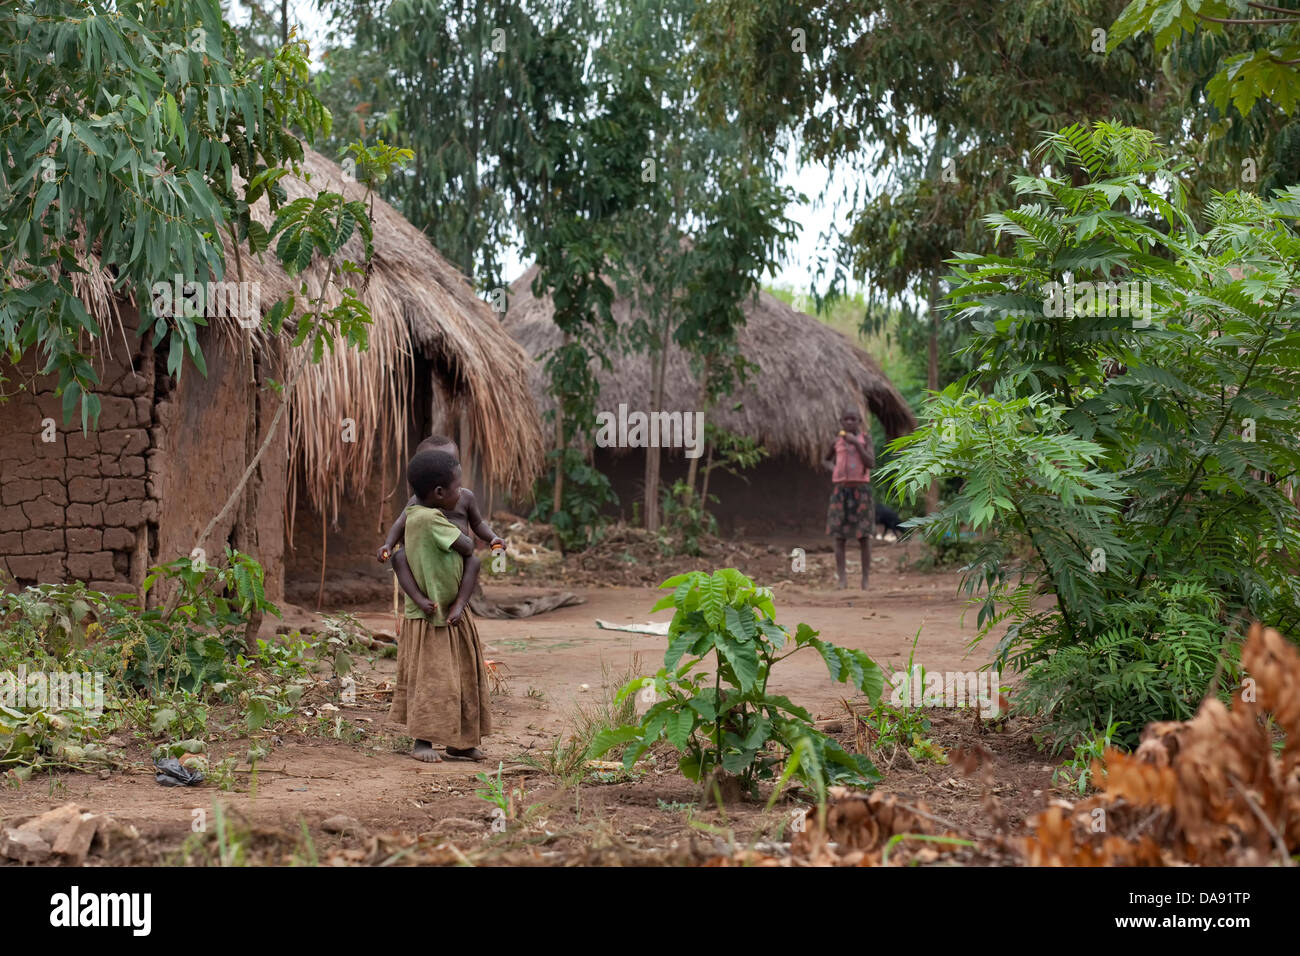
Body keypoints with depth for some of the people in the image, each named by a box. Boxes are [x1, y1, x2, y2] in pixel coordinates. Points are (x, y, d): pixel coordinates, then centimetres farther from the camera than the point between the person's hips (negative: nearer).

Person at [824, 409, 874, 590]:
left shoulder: (865, 439, 2)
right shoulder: (837, 440, 8)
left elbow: (871, 464, -10)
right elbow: (826, 460, 24)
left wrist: (856, 443, -15)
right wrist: (833, 468, 2)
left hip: (861, 488, -1)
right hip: (840, 488, 2)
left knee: (864, 534, -1)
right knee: (839, 534, -3)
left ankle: (866, 579, 2)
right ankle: (842, 578, -2)